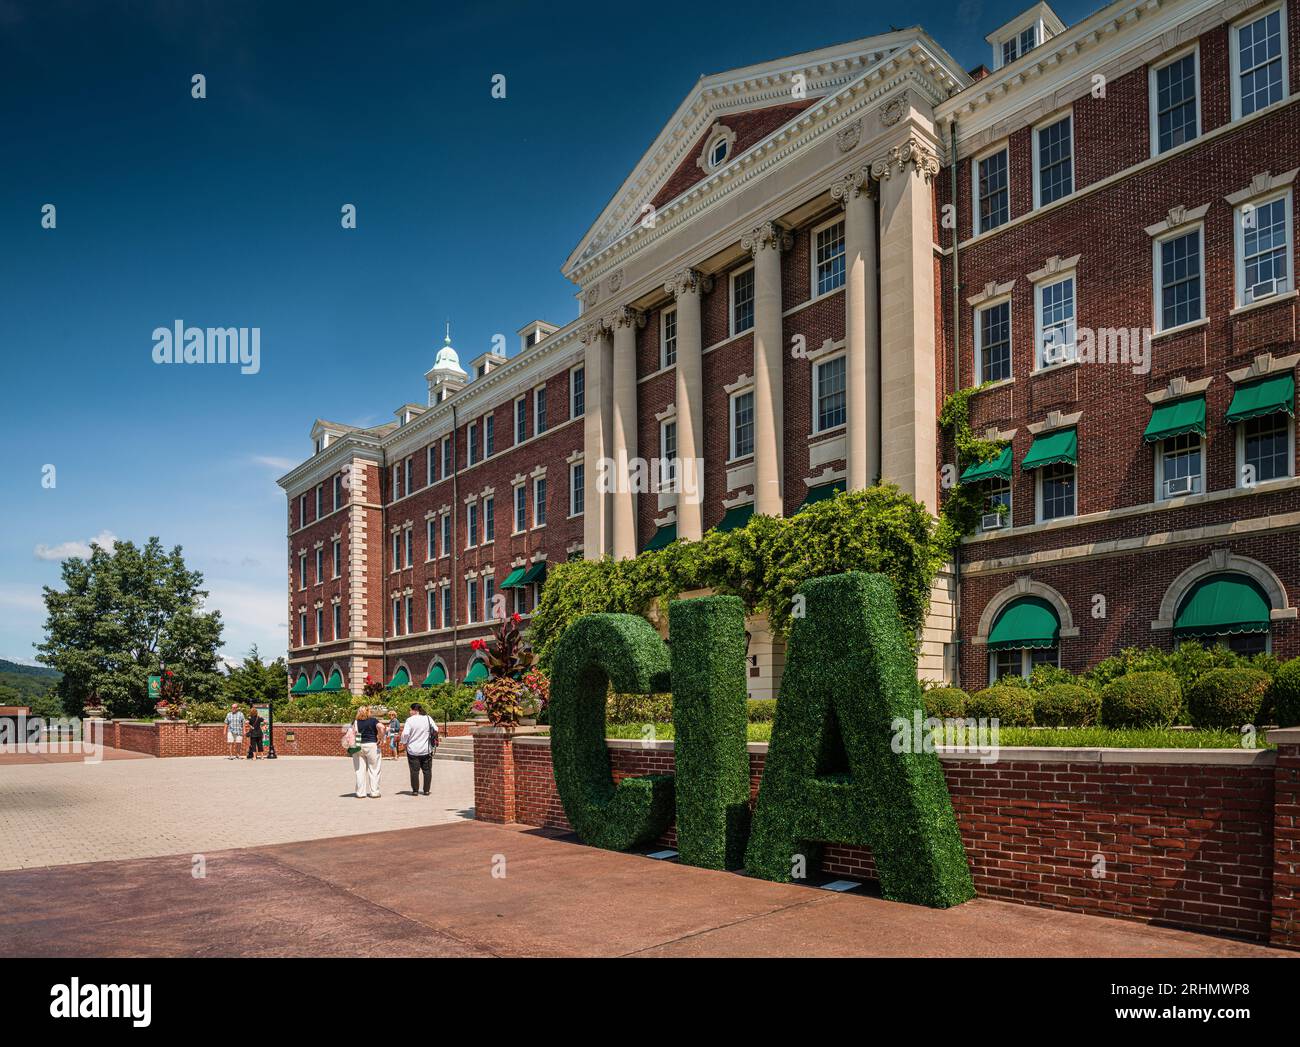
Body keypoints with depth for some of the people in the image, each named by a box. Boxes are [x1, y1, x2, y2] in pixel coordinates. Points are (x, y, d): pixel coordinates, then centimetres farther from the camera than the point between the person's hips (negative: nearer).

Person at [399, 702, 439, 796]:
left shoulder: (410, 720, -10)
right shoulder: (428, 718, 1)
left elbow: (405, 733, -16)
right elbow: (436, 730, 6)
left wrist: (404, 743, 2)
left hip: (413, 750, -3)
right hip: (426, 749, 3)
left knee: (414, 771, 5)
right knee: (427, 770, 10)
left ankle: (415, 791, 6)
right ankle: (426, 790, 12)